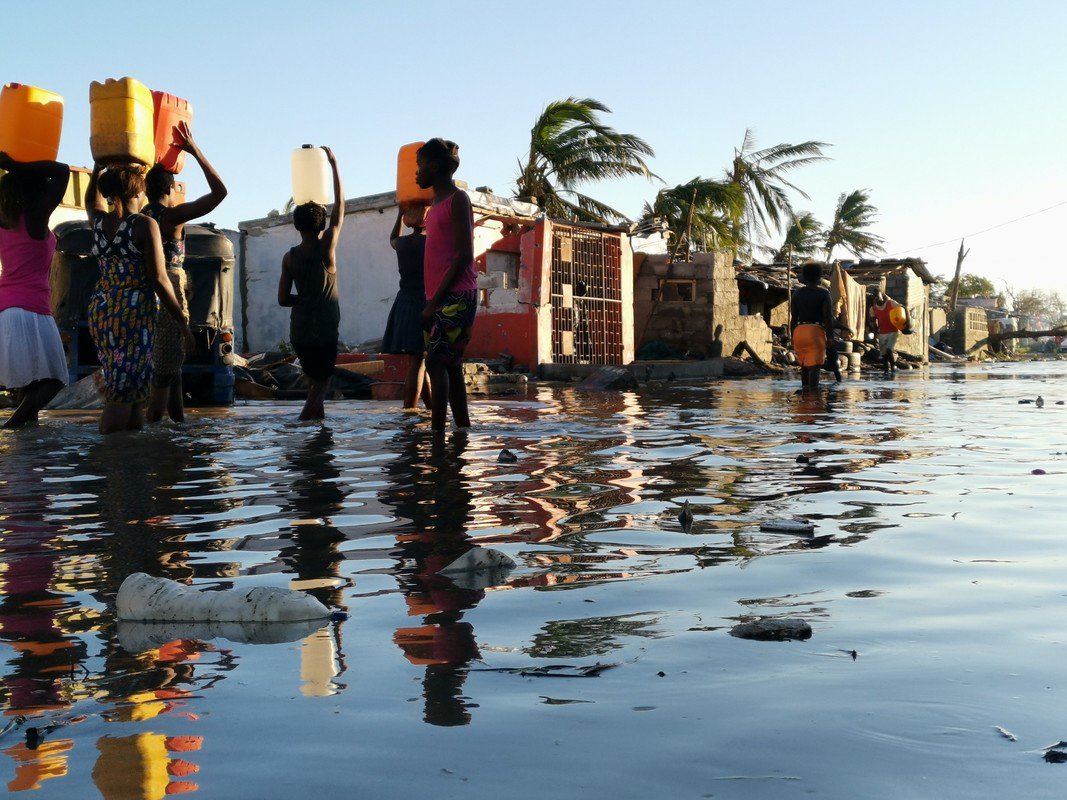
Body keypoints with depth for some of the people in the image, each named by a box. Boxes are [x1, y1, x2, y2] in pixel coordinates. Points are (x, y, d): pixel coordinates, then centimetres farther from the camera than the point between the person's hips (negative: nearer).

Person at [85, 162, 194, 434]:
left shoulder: (100, 222, 8)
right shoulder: (145, 225, -8)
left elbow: (91, 198, 35)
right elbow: (159, 280, -12)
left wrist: (99, 165, 40)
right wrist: (182, 322, -7)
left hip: (100, 311, 7)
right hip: (134, 313, -7)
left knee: (134, 391, 14)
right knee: (124, 394, -6)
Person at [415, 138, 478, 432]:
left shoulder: (458, 199, -7)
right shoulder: (436, 204, 20)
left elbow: (464, 255, -14)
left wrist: (435, 299, -17)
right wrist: (431, 301, 14)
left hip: (456, 296, -9)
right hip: (438, 299, 9)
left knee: (436, 361, -16)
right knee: (451, 367, 8)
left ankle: (437, 431, -17)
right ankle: (463, 430, 12)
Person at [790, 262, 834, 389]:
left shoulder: (797, 293, 9)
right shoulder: (824, 294, -2)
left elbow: (794, 317, 9)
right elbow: (828, 317, -7)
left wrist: (793, 337, 15)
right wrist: (830, 338, -2)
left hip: (799, 331, 4)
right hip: (816, 332, -4)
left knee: (804, 365, 16)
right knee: (814, 367, -7)